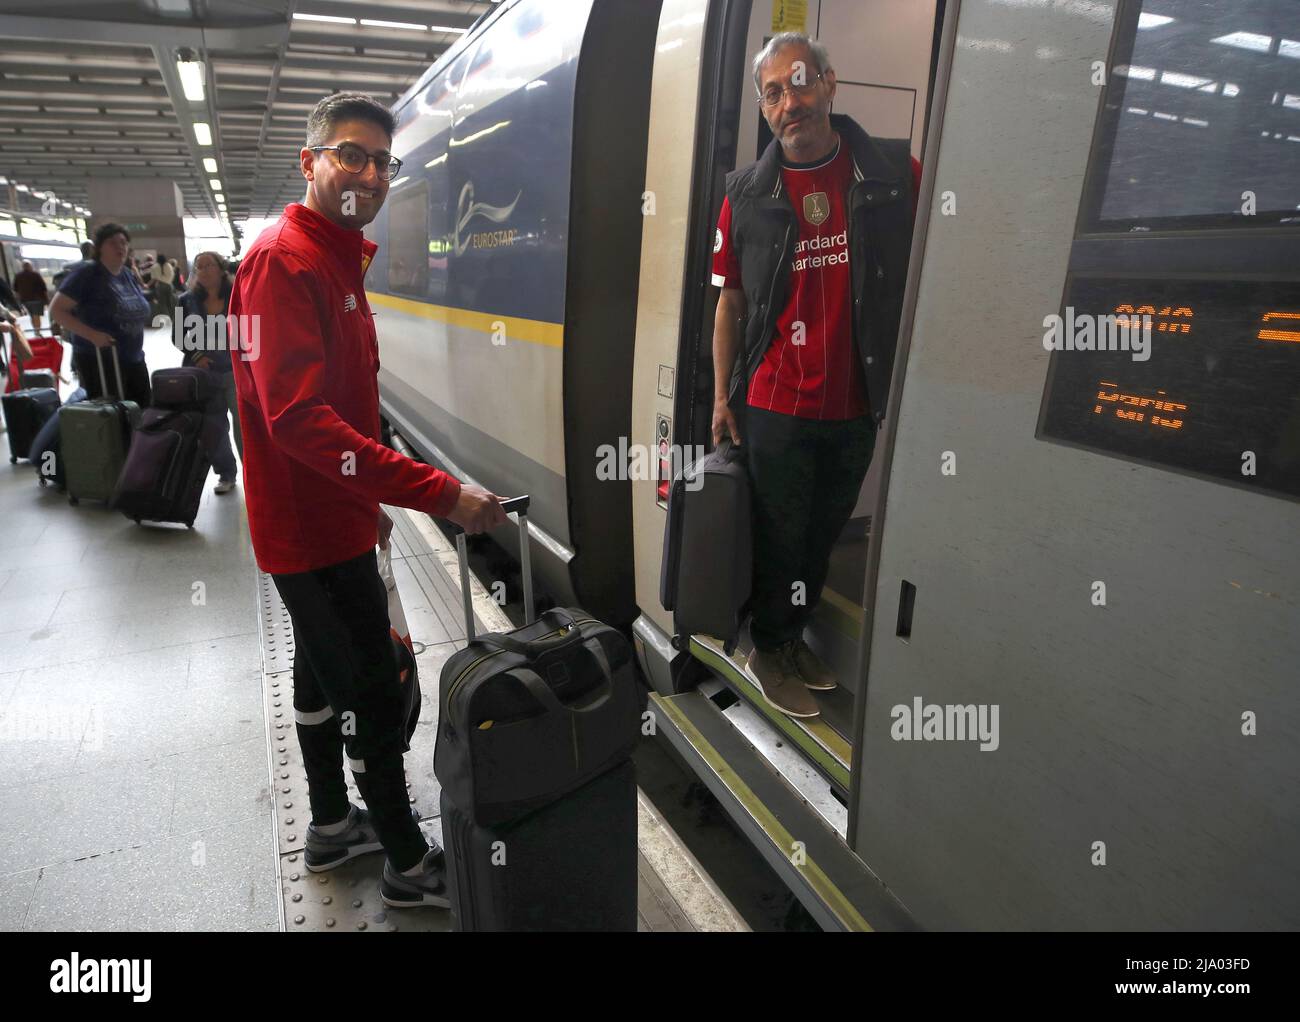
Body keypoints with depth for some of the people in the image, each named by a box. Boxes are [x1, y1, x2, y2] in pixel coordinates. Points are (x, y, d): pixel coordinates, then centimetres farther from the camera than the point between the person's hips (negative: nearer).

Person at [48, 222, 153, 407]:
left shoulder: (129, 276, 10)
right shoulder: (86, 274, -10)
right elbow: (56, 310, -13)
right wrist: (92, 334, -23)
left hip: (135, 360, 7)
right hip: (99, 360, -7)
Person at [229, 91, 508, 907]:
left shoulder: (339, 258, 12)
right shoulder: (283, 260, -18)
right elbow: (296, 417, -29)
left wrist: (367, 499, 21)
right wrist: (438, 493, -34)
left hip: (328, 517, 10)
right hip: (315, 528, -10)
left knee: (325, 670, 19)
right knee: (377, 694, -1)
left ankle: (333, 825, 37)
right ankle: (410, 865, 16)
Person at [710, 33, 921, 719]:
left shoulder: (896, 173, -1)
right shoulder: (747, 194, 0)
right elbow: (730, 300, 5)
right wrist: (722, 396, 2)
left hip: (859, 405, 2)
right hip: (775, 406, -2)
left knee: (824, 533, 16)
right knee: (779, 536, 8)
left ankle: (793, 636, 38)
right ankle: (769, 650, 29)